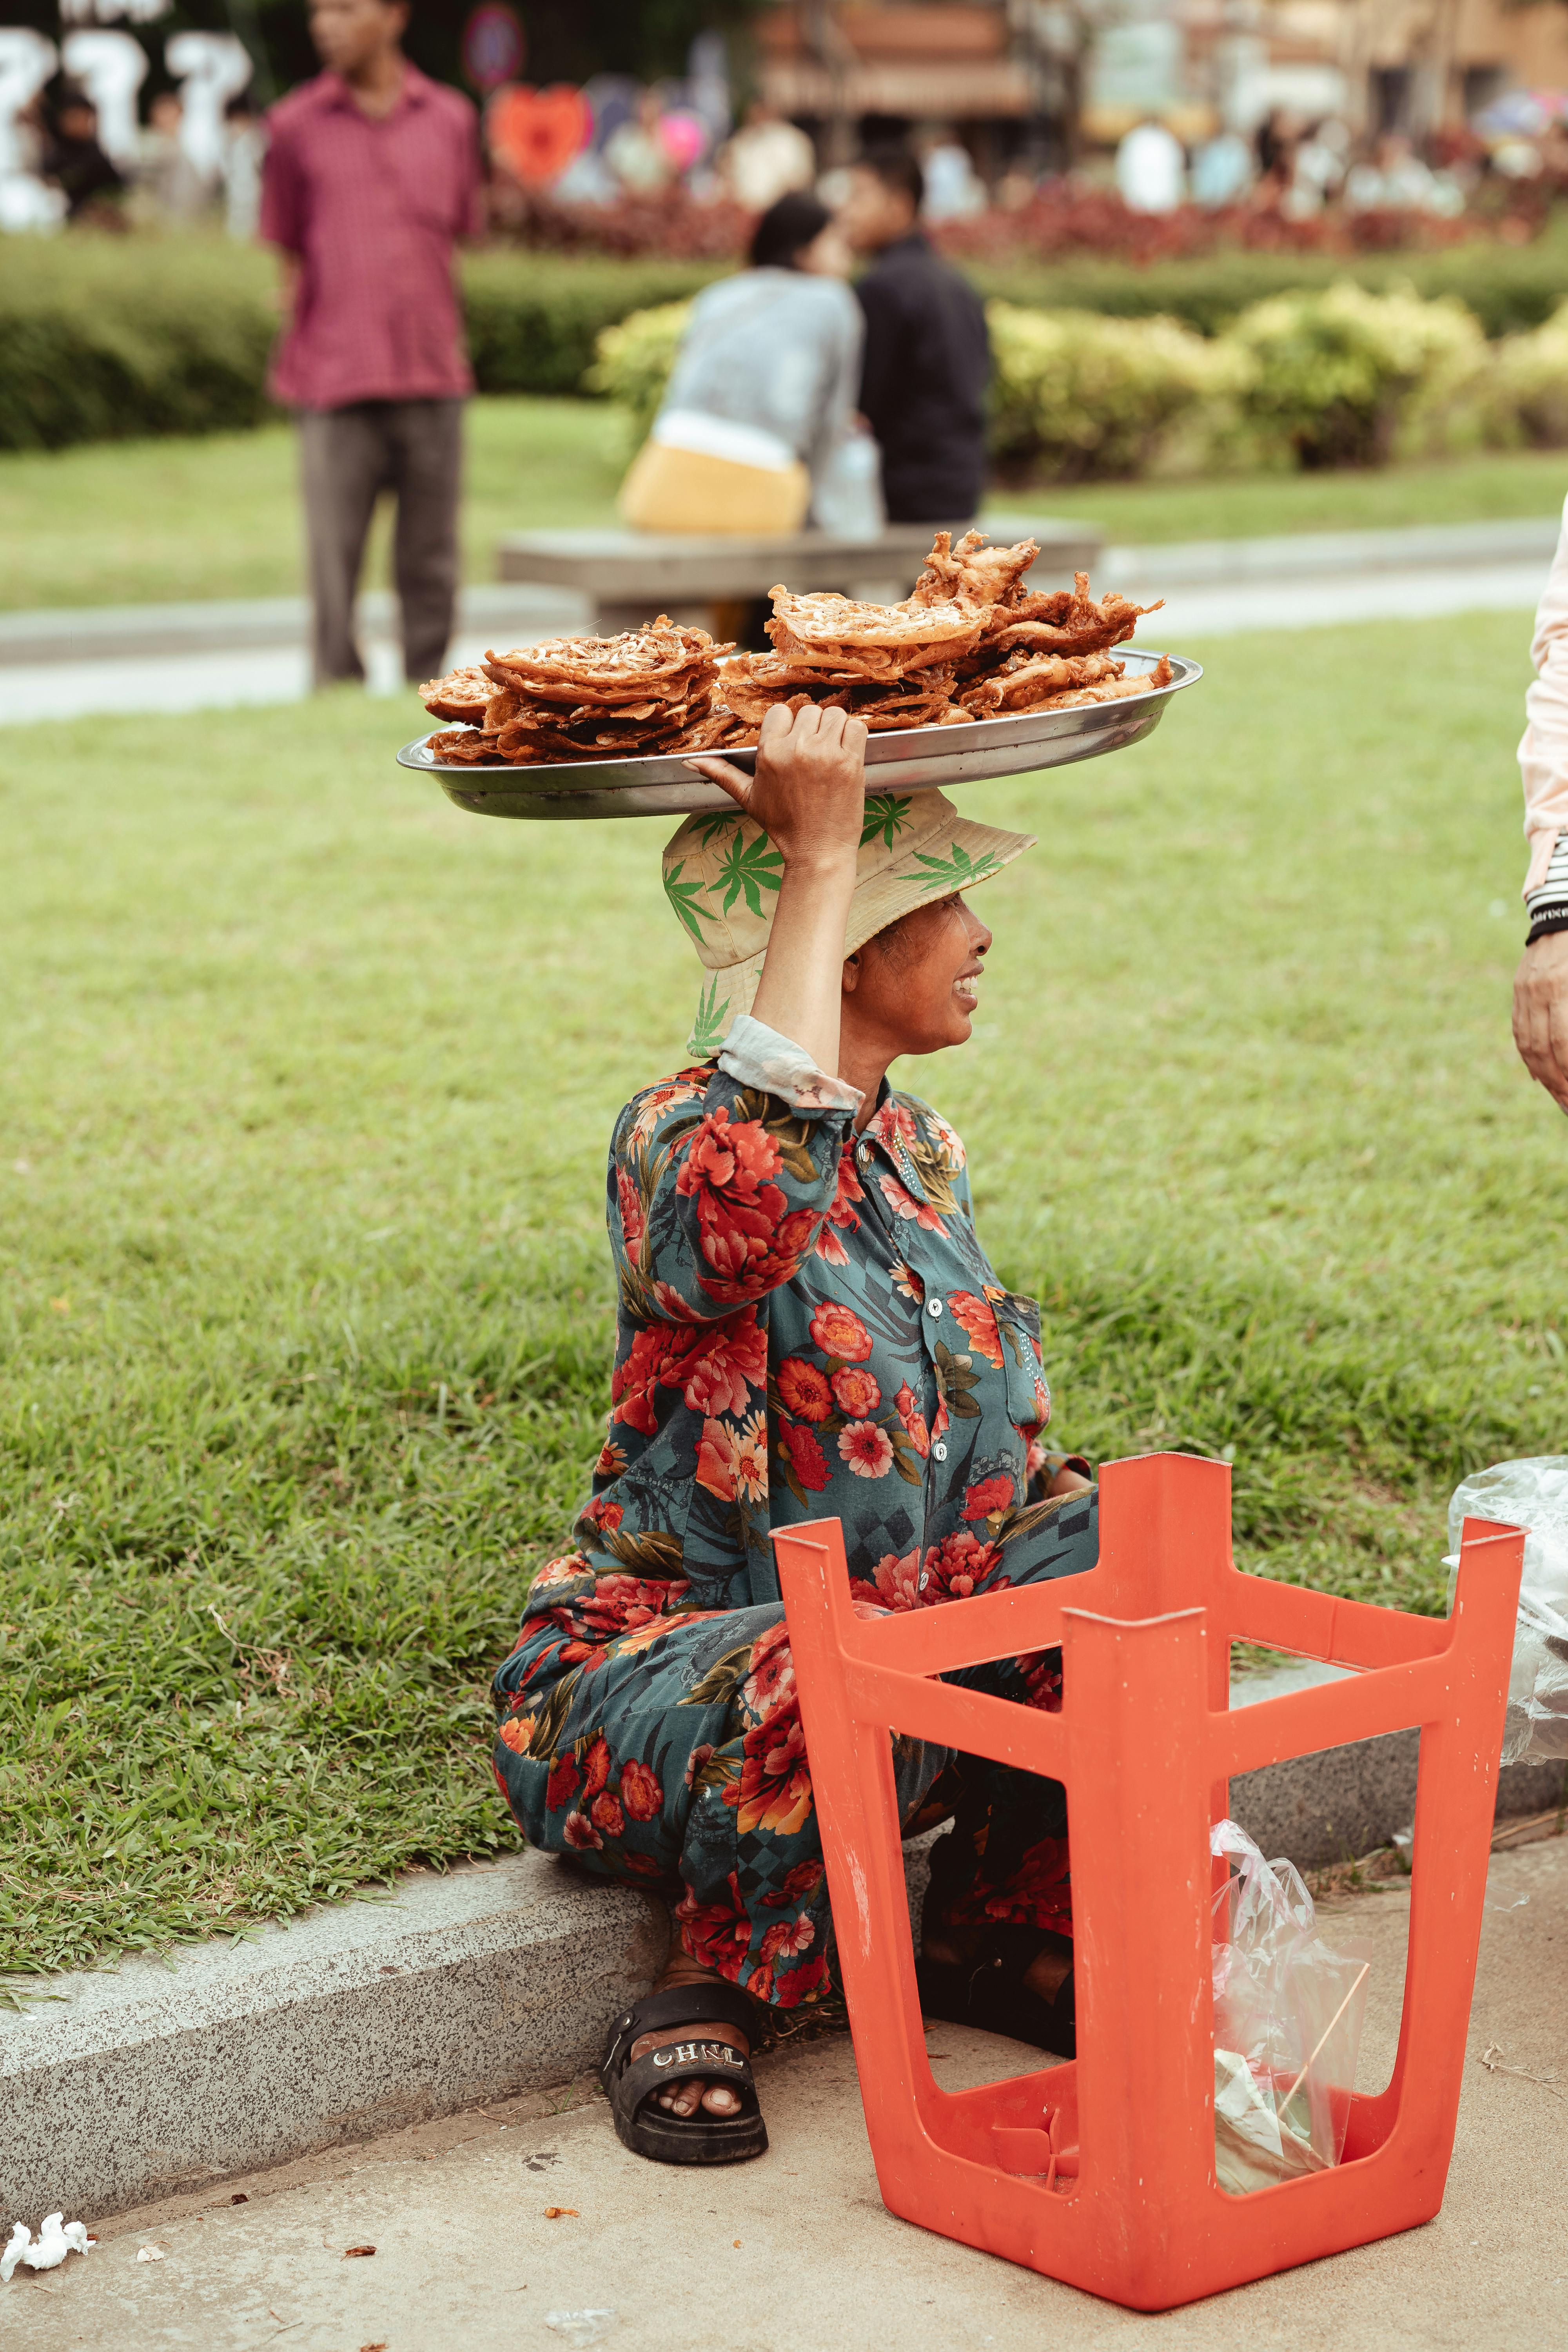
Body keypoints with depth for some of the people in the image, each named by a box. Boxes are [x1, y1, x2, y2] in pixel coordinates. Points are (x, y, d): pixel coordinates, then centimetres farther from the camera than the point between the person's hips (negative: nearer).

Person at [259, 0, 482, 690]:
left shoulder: (450, 120, 8)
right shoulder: (296, 125, 4)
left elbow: (458, 233, 14)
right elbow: (289, 252, 9)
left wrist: (436, 349, 8)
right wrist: (299, 358, 5)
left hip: (432, 381, 2)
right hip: (336, 384, -2)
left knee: (430, 567, 5)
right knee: (334, 563, -2)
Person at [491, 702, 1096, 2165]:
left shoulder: (921, 1149, 10)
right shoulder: (679, 1138, -16)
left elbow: (985, 1444, 19)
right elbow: (747, 1198, -44)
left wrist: (1084, 1538, -5)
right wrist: (819, 859, -35)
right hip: (656, 1663, -7)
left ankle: (1004, 1933, 2)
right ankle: (704, 2005, -11)